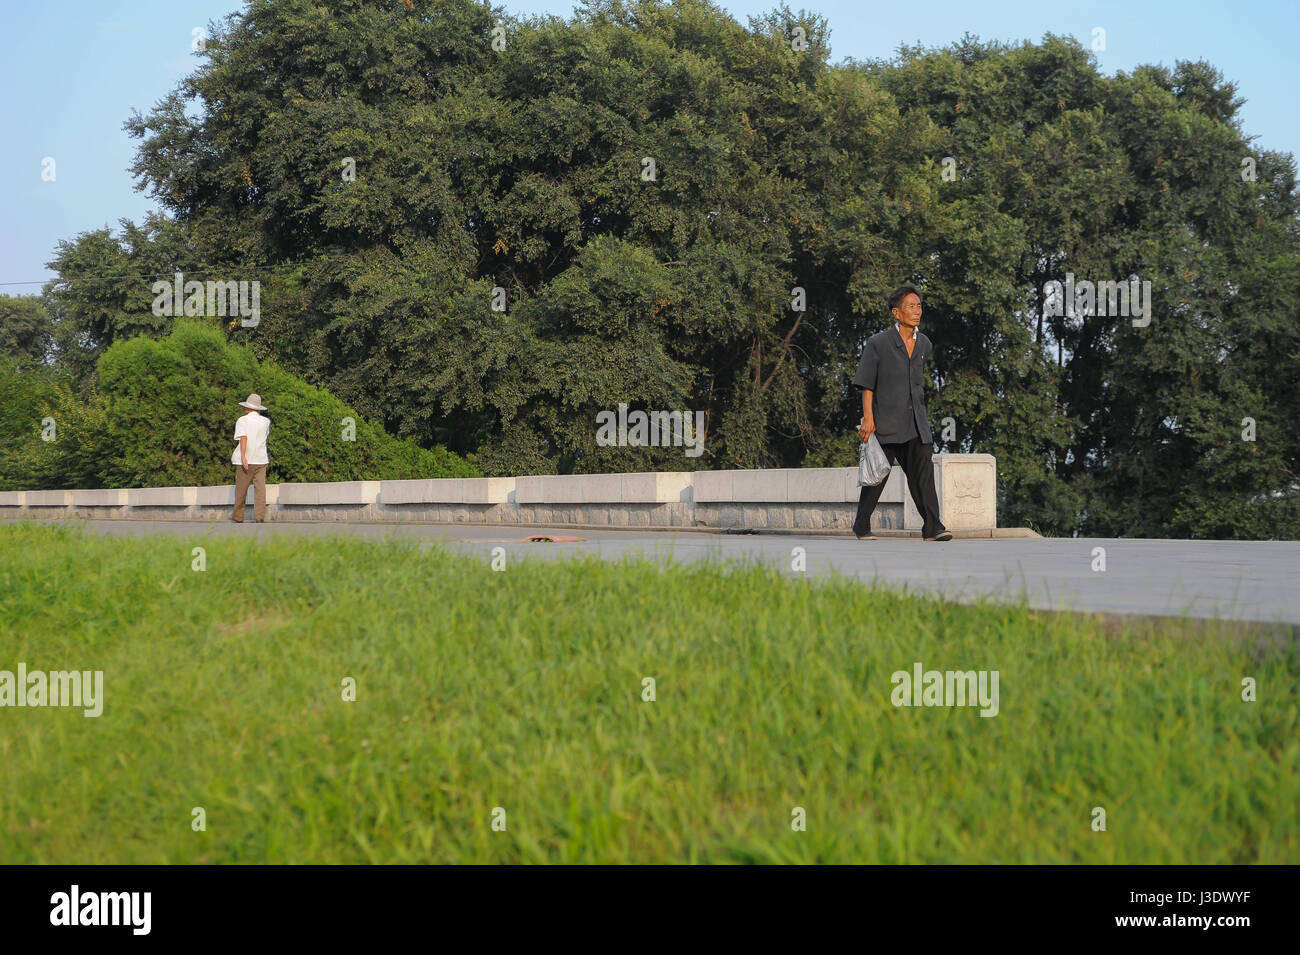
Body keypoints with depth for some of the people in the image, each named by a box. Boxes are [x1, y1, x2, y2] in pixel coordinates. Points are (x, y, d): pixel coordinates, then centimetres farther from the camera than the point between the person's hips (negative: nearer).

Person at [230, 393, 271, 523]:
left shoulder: (242, 420, -5)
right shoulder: (265, 421, 7)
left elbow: (243, 438, -17)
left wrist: (243, 457, -22)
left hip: (246, 460, -3)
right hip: (261, 459, 3)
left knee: (241, 489, 7)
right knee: (260, 488, -2)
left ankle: (238, 516, 16)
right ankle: (260, 516, -11)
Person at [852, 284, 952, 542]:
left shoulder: (924, 344, 10)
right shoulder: (878, 343, -6)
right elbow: (866, 384, -5)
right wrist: (868, 418, -12)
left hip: (915, 422, 4)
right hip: (886, 422, -4)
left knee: (923, 471, -7)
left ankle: (932, 526, -12)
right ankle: (862, 526, 16)